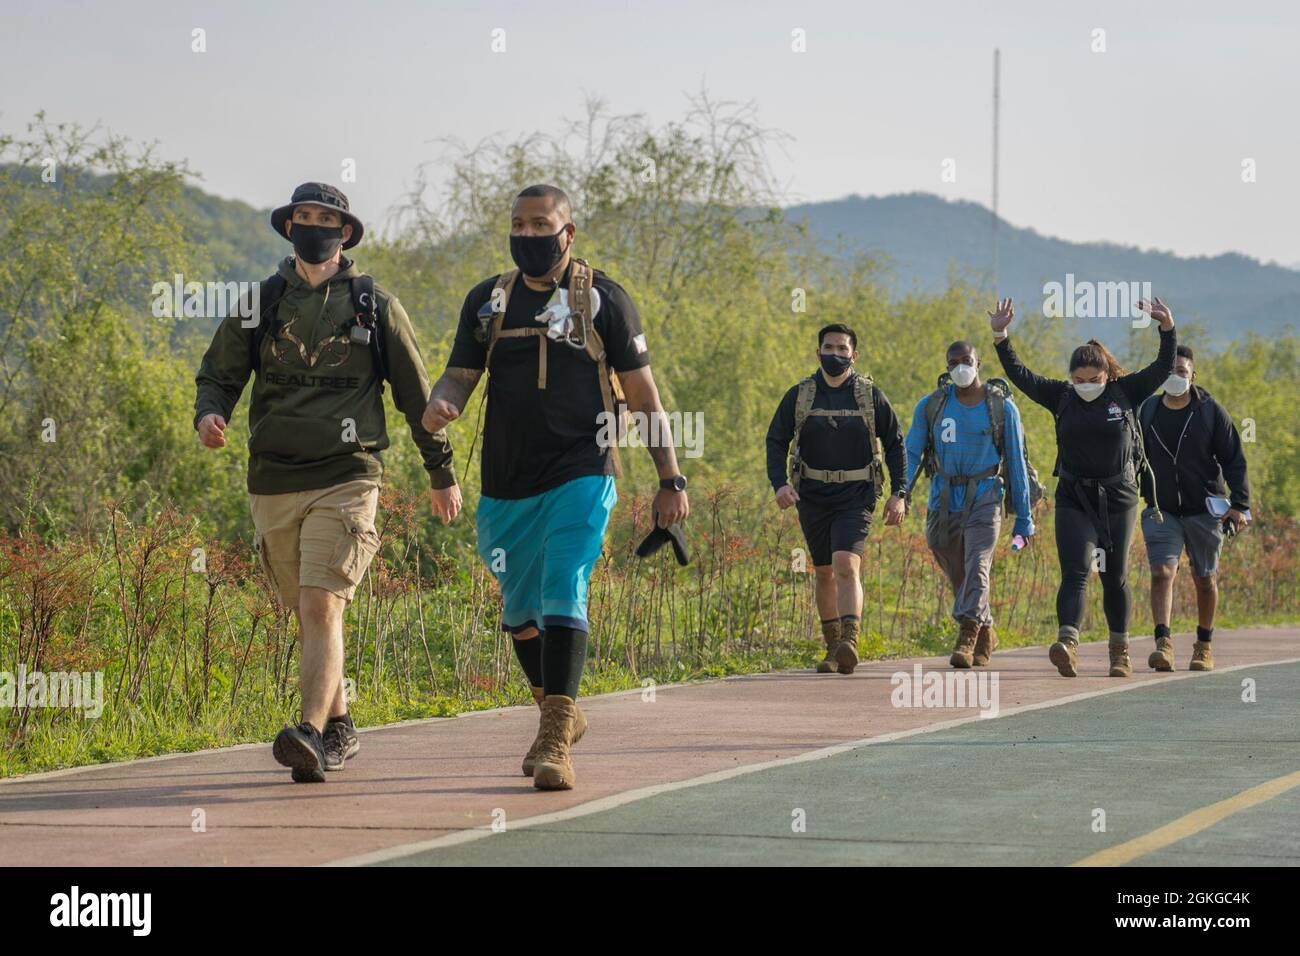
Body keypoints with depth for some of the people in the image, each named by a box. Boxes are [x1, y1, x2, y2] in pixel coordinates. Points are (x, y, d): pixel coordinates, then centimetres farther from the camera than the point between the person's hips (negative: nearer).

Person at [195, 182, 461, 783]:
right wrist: (208, 414, -11)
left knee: (321, 608, -18)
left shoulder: (375, 306, 4)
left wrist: (442, 473, 16)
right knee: (307, 614, 12)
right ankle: (340, 730, 26)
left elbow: (416, 395, 11)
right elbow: (218, 375, 13)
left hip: (345, 480, -4)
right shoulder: (258, 304, 9)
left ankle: (311, 735, -28)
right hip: (273, 482, 4)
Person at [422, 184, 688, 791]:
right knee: (520, 609, 13)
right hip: (507, 484, 5)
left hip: (580, 475, -5)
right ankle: (560, 713, 35)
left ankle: (555, 742, -20)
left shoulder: (602, 300, 1)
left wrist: (671, 480, 1)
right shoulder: (488, 301, 12)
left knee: (563, 596, -18)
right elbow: (459, 376, 8)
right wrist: (439, 405, -18)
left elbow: (643, 393, 3)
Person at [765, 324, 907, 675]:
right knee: (824, 573, 9)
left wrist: (899, 493, -1)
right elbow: (776, 441, 4)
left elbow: (895, 444, 7)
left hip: (855, 497, -3)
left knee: (846, 565, -20)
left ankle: (849, 642, -32)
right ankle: (833, 648, 19)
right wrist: (779, 483, -13)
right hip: (812, 497, 3)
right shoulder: (799, 395, 3)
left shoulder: (870, 395, 1)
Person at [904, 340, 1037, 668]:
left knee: (976, 569, -20)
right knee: (958, 575, 13)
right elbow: (911, 454, 2)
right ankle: (985, 633, 33)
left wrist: (1024, 517, 0)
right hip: (944, 500, 3)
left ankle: (966, 639, -29)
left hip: (984, 499, -3)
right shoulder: (931, 406, 3)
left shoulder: (1002, 407, -2)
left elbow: (1016, 463, 2)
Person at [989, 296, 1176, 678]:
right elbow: (1019, 375, 1)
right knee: (1075, 573, -14)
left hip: (1119, 499, 0)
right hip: (1073, 499, 0)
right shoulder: (1062, 397, 3)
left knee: (1114, 578, 9)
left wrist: (1167, 328, -21)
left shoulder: (1126, 393, 0)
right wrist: (1000, 337, -9)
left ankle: (1120, 651, 21)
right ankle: (1067, 645, -29)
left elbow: (1163, 369, -7)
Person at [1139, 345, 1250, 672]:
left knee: (1205, 579, 9)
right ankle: (1163, 644, -25)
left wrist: (1239, 504, -11)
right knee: (1162, 571, -17)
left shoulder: (1211, 411, -4)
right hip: (1161, 510, 1)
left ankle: (1204, 645, 26)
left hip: (1204, 510, -1)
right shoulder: (1147, 411, 2)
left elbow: (1234, 460, -3)